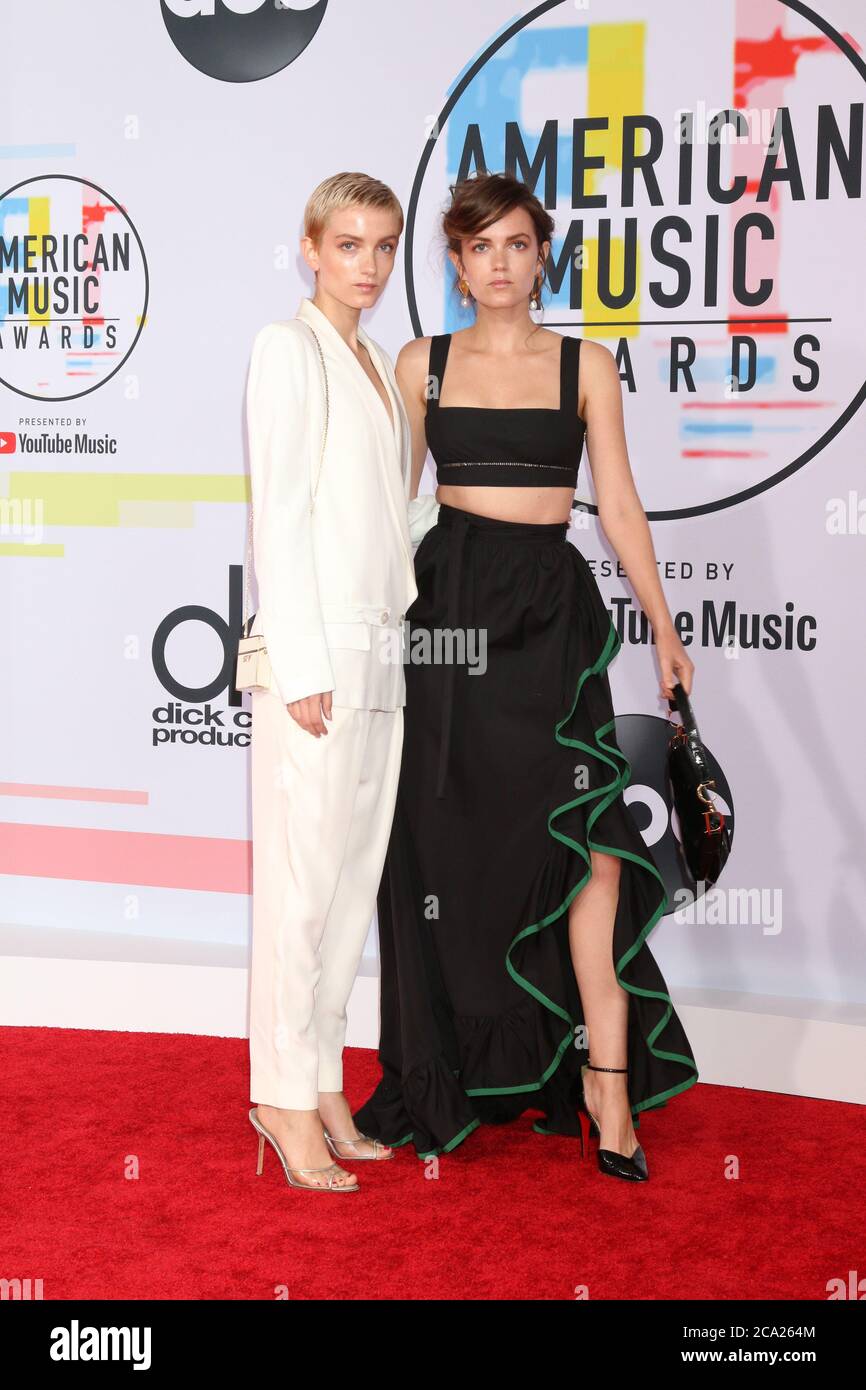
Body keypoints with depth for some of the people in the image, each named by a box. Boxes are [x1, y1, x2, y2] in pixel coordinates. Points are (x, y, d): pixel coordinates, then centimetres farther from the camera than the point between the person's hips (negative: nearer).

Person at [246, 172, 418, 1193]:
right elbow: (280, 510, -12)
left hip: (379, 646, 8)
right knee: (303, 876, -5)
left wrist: (397, 631, 14)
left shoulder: (376, 362, 19)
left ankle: (321, 1084, 17)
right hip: (316, 644, -8)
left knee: (356, 875, 8)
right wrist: (303, 665, -16)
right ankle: (285, 1097, 4)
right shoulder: (288, 347, -5)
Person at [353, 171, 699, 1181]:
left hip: (552, 610, 0)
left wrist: (662, 624, 1)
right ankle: (450, 1074, 16)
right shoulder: (422, 364, 8)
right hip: (447, 601, 1)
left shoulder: (586, 366, 7)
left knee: (591, 840, -12)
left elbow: (619, 504, 6)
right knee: (452, 843, 3)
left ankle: (606, 1079, -5)